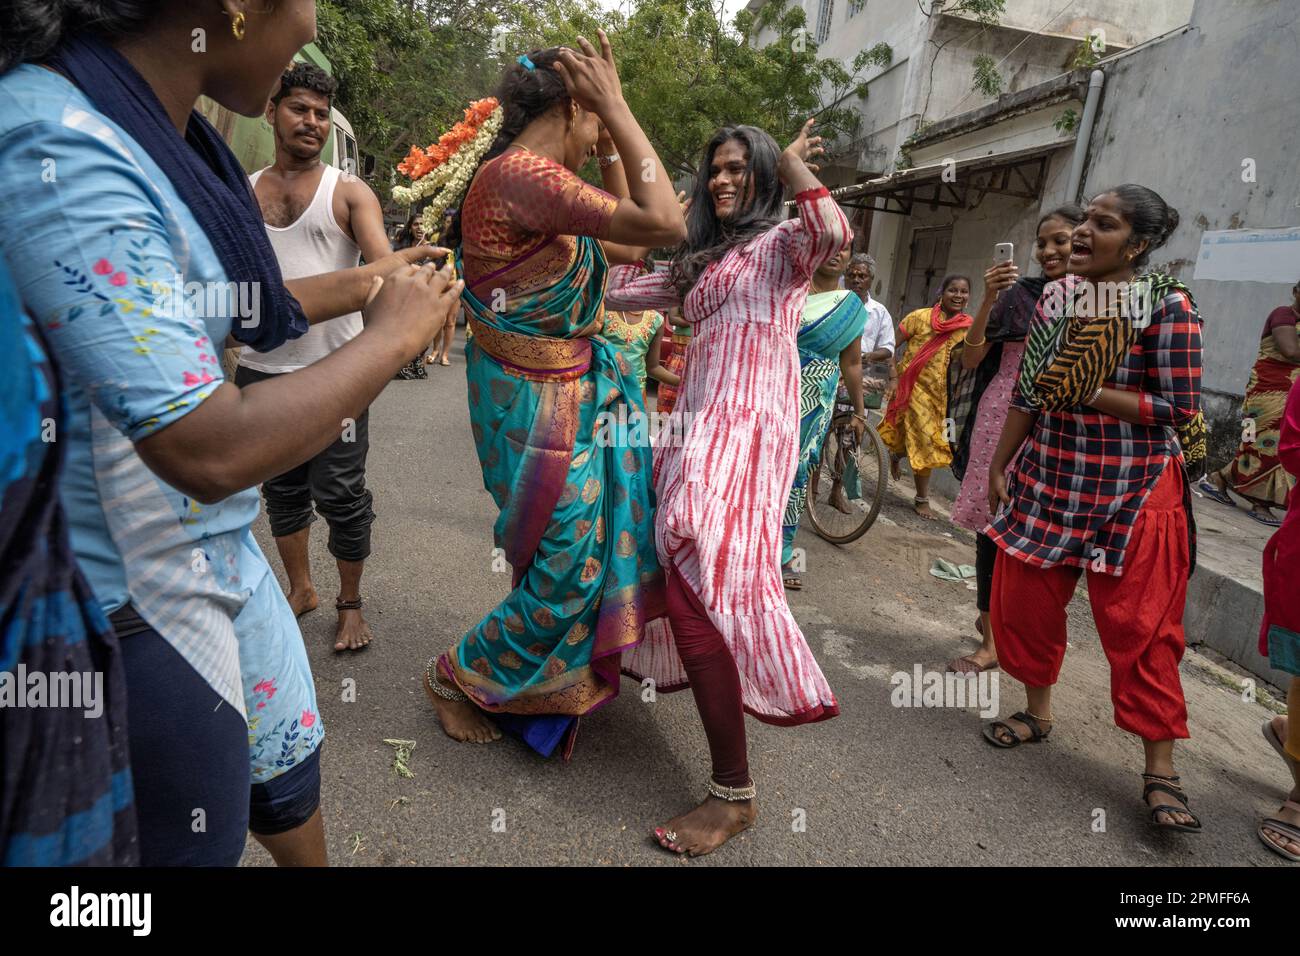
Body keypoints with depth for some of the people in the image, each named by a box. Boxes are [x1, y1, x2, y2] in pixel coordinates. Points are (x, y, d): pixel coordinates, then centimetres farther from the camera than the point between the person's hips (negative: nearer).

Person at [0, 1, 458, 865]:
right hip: (133, 605, -8)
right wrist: (393, 336, -20)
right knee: (197, 841, 16)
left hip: (219, 550, 8)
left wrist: (360, 285, 16)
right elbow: (210, 452, -32)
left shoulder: (165, 130, 1)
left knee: (288, 761, 26)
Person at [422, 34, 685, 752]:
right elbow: (663, 223, -27)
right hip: (542, 406, -10)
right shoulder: (518, 174, -22)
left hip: (577, 392, 10)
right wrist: (617, 109, -17)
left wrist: (611, 147, 14)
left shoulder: (531, 181, 9)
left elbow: (625, 247, 18)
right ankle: (456, 677, 26)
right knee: (566, 572, 3)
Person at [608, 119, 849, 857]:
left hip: (747, 427, -8)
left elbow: (834, 236, -19)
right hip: (698, 422, 8)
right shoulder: (702, 259, 26)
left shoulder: (784, 240, 4)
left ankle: (735, 792, -11)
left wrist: (794, 164, -8)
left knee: (700, 586, -18)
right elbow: (622, 291, 29)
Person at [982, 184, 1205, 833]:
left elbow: (1180, 412, -14)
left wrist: (1084, 391, -19)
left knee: (1140, 627, -1)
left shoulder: (1168, 307, -10)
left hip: (1133, 493, -5)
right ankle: (1037, 710, 32)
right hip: (1048, 479, 5)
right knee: (1024, 600, 10)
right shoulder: (1055, 297, 5)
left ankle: (1160, 768, 13)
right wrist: (1000, 464, 9)